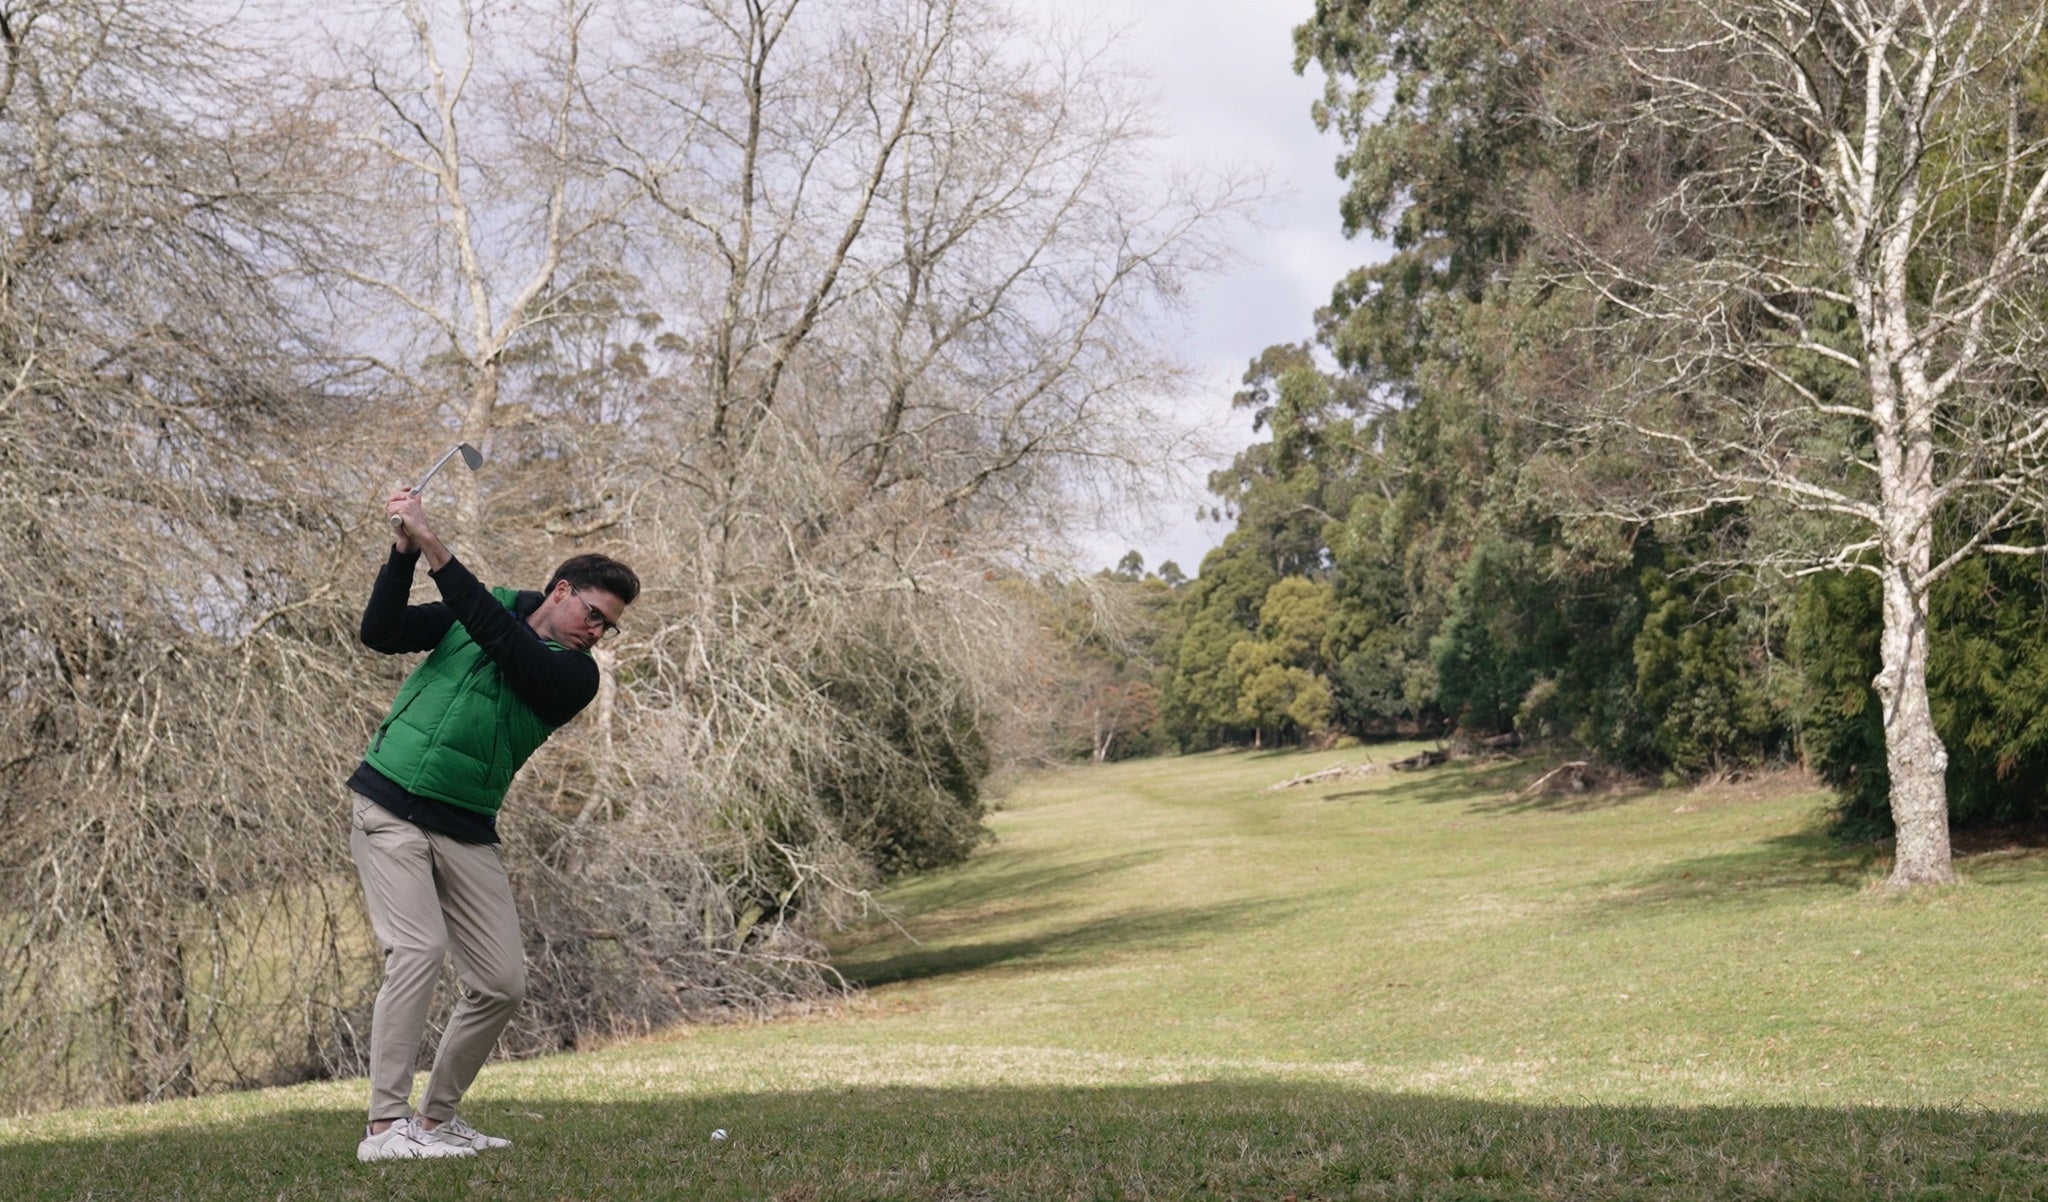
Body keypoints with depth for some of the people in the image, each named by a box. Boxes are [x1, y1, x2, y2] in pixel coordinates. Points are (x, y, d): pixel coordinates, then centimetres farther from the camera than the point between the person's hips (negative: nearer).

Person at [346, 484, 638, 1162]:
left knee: (503, 983, -1)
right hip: (389, 806, -3)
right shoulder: (487, 607, 4)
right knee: (419, 950, -19)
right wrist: (404, 551, -17)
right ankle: (385, 1126, -18)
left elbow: (500, 640, -19)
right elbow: (379, 633, -2)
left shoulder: (574, 675, -1)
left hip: (465, 831, 3)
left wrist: (433, 546, -25)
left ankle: (437, 1117, 18)